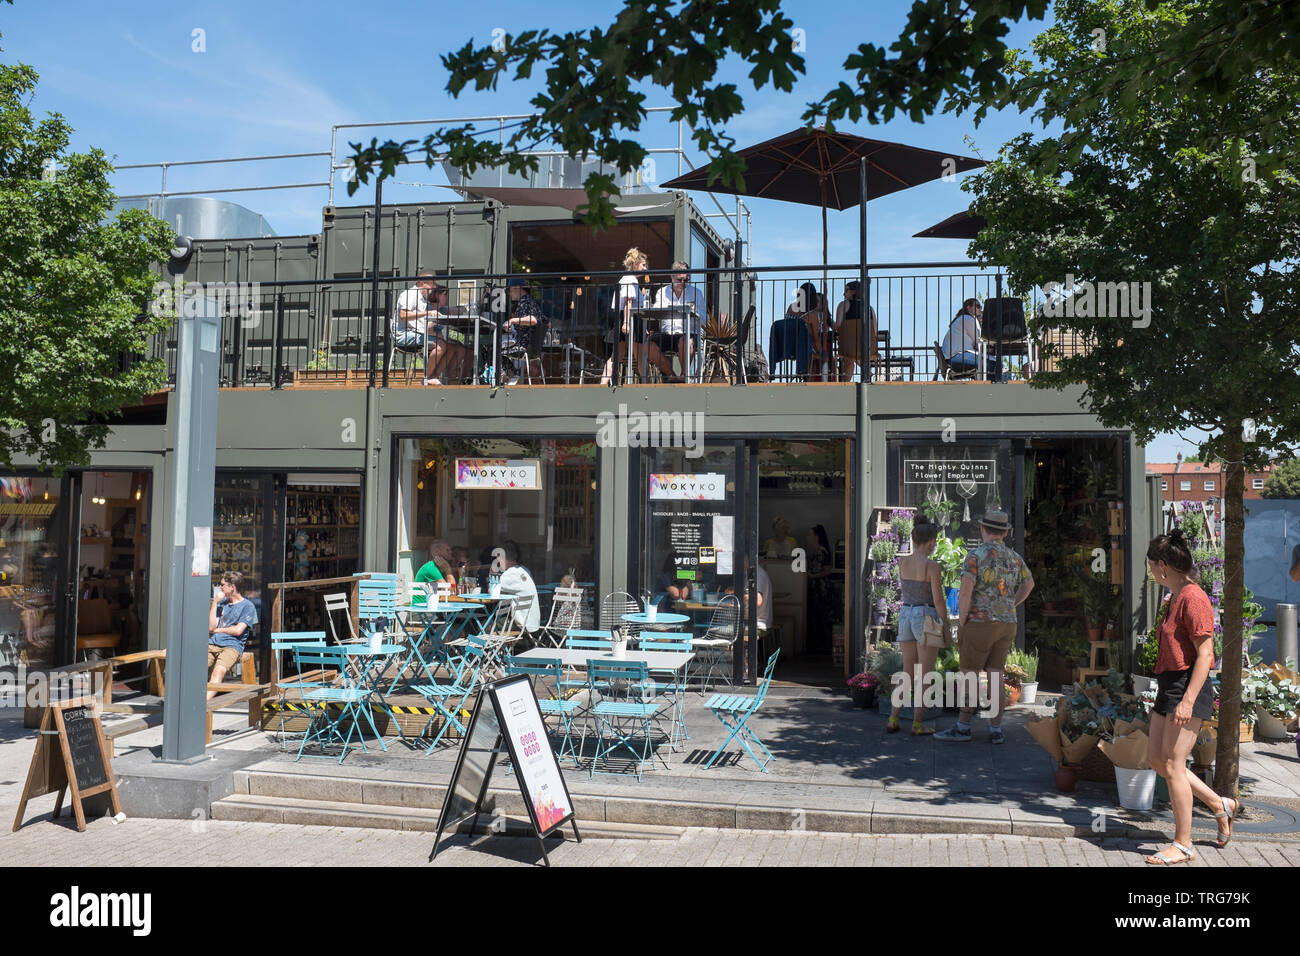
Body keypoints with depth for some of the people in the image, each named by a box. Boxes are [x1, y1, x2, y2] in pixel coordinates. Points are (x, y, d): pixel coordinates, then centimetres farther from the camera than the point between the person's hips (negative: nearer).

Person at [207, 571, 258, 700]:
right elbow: (211, 626, 13)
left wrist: (217, 630, 7)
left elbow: (238, 630, -6)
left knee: (219, 671, -34)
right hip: (212, 643, 5)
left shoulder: (247, 606, 5)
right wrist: (215, 602, 10)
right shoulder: (222, 602, 24)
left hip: (232, 646, -5)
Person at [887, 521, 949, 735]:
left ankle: (893, 720, 8)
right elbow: (938, 599, -15)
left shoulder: (901, 562, 3)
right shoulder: (933, 566, -14)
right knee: (925, 674, 4)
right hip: (927, 619, -6)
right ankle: (918, 724, 5)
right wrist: (946, 627, -6)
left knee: (908, 673, 14)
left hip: (905, 616, 6)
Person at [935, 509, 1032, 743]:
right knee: (994, 677, 9)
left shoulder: (975, 555, -13)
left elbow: (965, 593, -21)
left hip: (979, 624, -6)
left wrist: (961, 625, -11)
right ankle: (996, 730, 7)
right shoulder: (1014, 557, 8)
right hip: (1006, 625, 6)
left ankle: (963, 727, 4)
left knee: (969, 675, 0)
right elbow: (1029, 584, 27)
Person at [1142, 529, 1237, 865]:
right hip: (1170, 686, 10)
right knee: (1155, 759, 13)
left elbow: (1204, 653, -20)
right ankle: (1220, 805, 26)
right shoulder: (1176, 597, 14)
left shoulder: (1193, 598, -16)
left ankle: (1183, 845, 7)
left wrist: (1188, 700, -23)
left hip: (1188, 687, -10)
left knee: (1172, 765, -5)